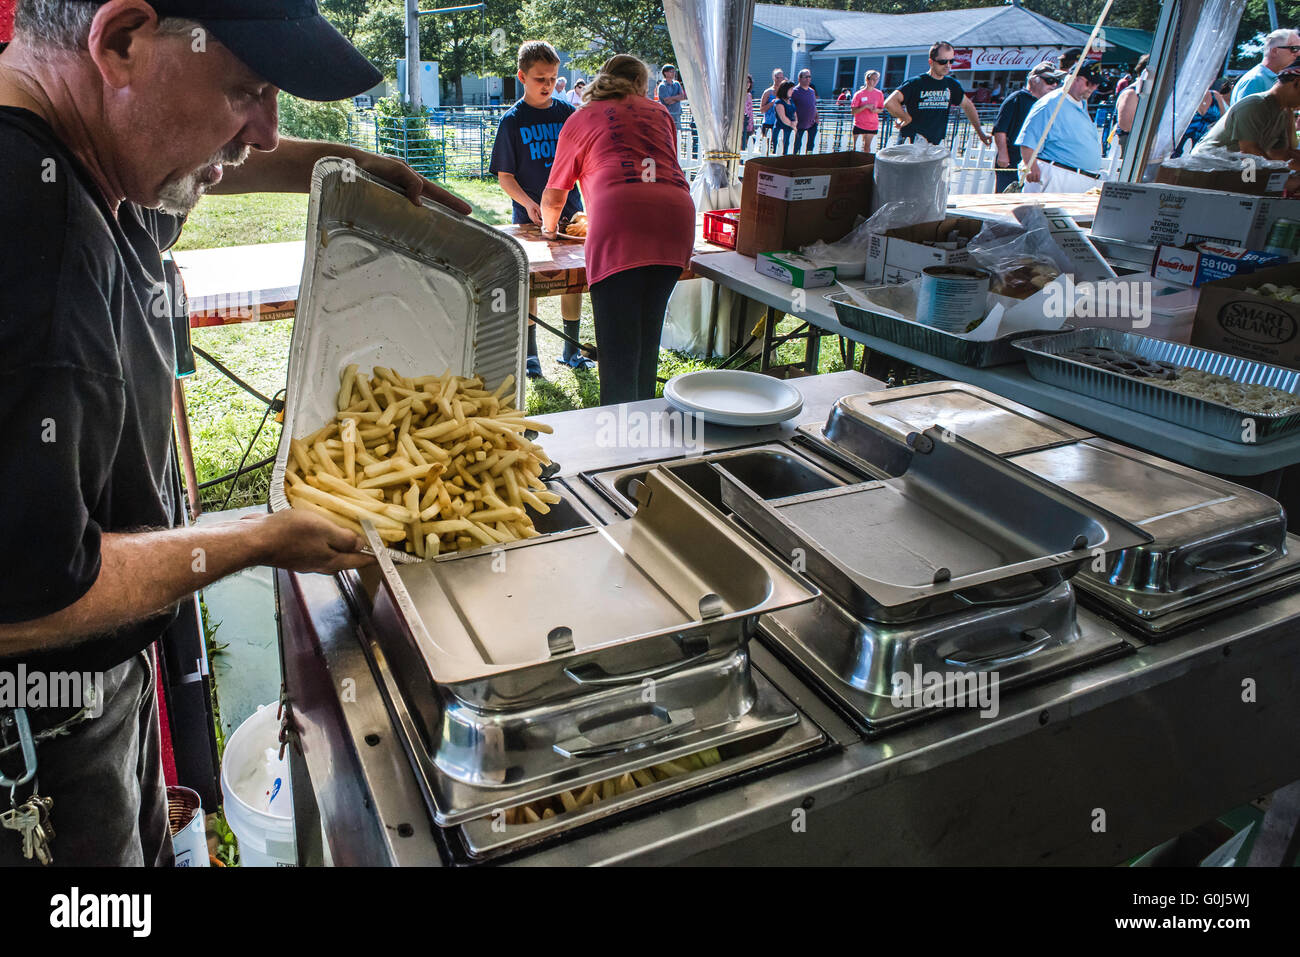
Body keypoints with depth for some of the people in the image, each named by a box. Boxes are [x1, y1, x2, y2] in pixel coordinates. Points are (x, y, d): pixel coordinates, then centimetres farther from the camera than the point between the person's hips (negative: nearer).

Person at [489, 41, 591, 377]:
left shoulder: (567, 113, 5)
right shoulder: (512, 120, -2)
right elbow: (504, 176, -3)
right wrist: (528, 203, -19)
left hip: (569, 211, 3)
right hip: (529, 215, -2)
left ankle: (571, 350, 22)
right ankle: (530, 354, 18)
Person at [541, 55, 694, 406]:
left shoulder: (581, 119, 24)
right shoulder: (659, 113, 32)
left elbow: (553, 197, 30)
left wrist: (549, 229, 52)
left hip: (619, 215, -4)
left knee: (618, 346, -5)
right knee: (648, 335, 14)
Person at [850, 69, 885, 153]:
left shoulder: (879, 94, 3)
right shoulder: (859, 94, -7)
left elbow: (881, 109, 13)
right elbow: (853, 111, -10)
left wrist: (876, 110, -11)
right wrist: (866, 106, -21)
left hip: (873, 126, 3)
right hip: (859, 126, -3)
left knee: (867, 147, 11)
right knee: (856, 148, -5)